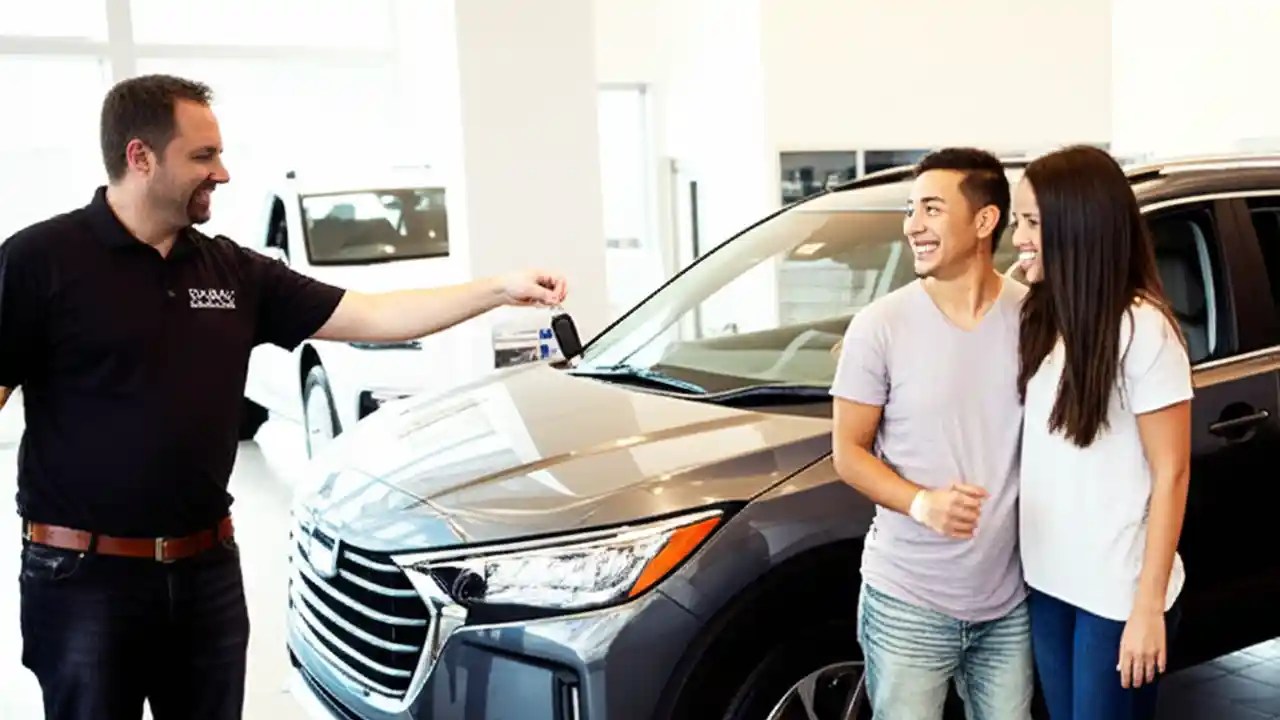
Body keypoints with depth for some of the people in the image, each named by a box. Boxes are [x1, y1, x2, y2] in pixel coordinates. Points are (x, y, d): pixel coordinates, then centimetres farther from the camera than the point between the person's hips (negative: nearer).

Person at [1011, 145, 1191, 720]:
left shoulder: (1142, 329, -17)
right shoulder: (1042, 319, 3)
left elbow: (1171, 473, -15)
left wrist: (1148, 606, -15)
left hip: (1117, 593, -6)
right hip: (1048, 579, 7)